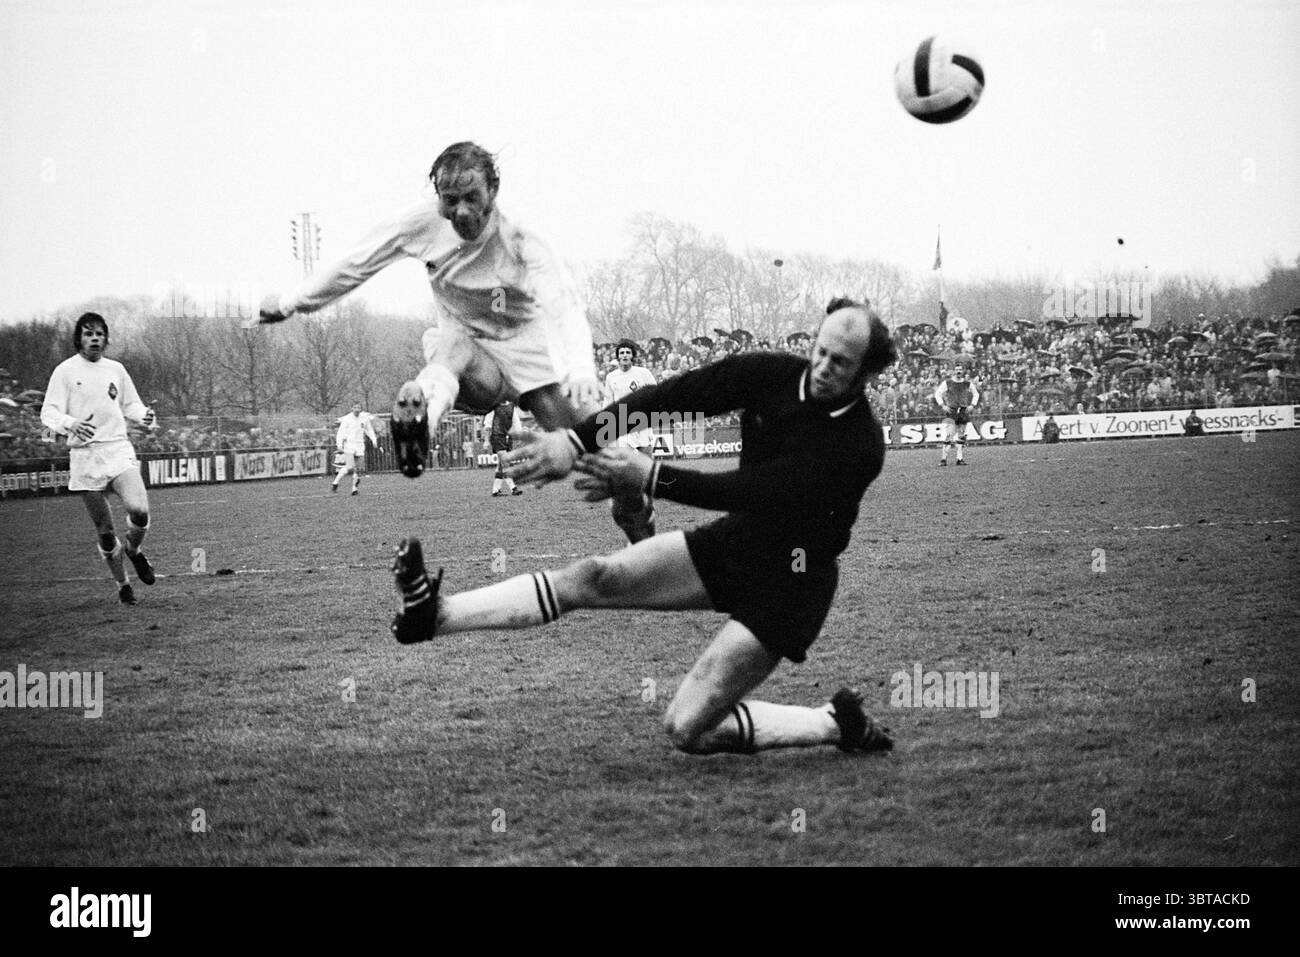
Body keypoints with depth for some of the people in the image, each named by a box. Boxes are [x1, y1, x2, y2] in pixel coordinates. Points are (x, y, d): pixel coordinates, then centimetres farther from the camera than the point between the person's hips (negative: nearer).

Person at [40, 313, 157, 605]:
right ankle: (122, 583, 21)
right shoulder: (65, 371, 0)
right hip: (85, 455, -2)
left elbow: (130, 405, 21)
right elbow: (48, 413, -5)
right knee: (104, 531, 2)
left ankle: (133, 549, 11)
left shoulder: (116, 370, 11)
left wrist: (144, 416, -2)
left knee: (139, 510, -21)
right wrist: (70, 424, -26)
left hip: (119, 450, 2)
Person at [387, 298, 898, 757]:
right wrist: (575, 440, -27)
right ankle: (436, 612, -10)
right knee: (595, 577, -9)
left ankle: (838, 724, 2)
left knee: (687, 728, -12)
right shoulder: (773, 374, -8)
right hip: (735, 538, 6)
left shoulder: (860, 443, -25)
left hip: (790, 579, -6)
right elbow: (671, 395, -16)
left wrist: (650, 477, -32)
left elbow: (752, 491, -30)